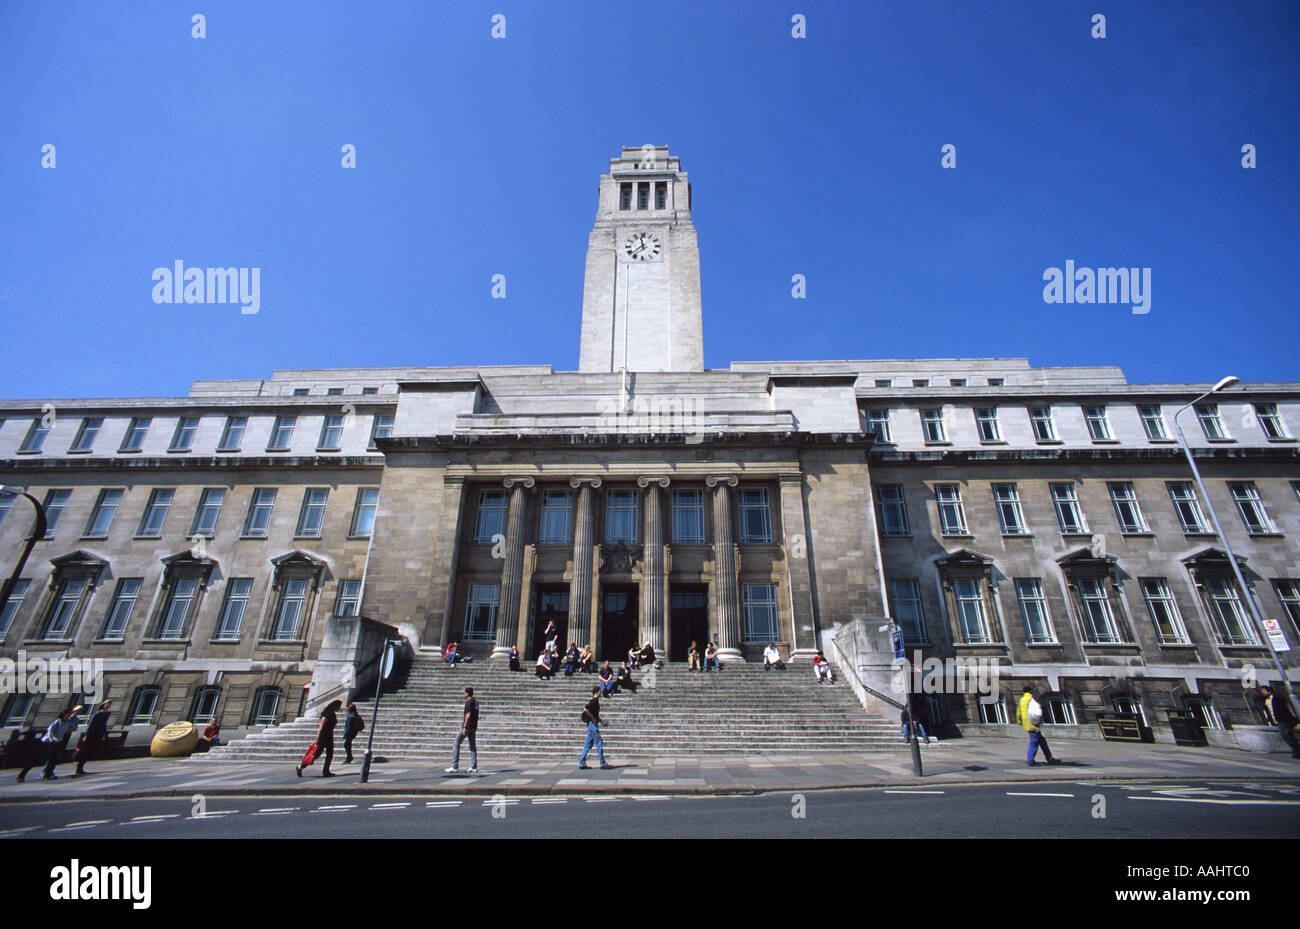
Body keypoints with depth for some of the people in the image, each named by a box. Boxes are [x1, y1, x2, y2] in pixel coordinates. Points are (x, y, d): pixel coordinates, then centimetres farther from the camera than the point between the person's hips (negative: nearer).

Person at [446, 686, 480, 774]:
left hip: (467, 726, -8)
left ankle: (454, 767, 1)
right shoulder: (476, 702, 15)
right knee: (473, 746, 8)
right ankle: (474, 767, 5)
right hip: (474, 726, 8)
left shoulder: (468, 701, -11)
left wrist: (464, 727, -18)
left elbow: (468, 714, -18)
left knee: (457, 744, 2)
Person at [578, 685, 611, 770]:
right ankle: (603, 763, -1)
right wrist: (593, 718, -18)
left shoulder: (595, 701, 16)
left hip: (591, 725, 10)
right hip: (593, 724, -10)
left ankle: (581, 764, 13)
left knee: (588, 744, 11)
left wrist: (601, 721, 20)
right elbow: (585, 709, -25)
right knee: (599, 743, -5)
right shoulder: (594, 701, -14)